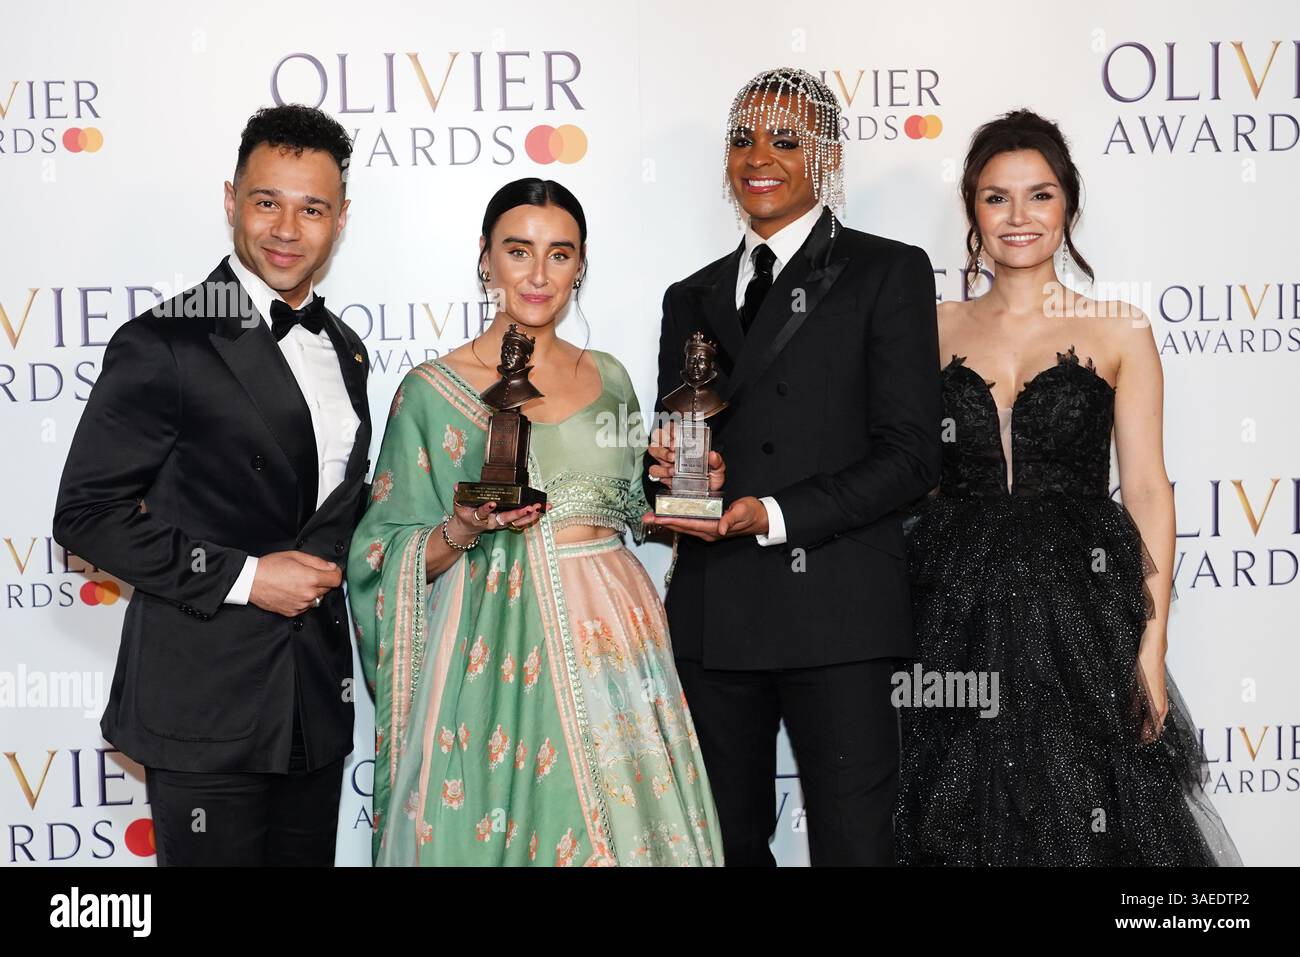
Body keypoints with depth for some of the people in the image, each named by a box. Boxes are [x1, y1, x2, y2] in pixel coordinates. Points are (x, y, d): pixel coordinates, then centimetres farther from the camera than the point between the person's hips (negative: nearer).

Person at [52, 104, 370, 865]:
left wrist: (327, 563, 2)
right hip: (205, 699, -6)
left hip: (320, 689, 6)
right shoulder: (165, 344, -11)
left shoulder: (344, 350, 11)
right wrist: (242, 576, -17)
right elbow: (86, 513, -13)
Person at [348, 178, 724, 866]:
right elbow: (391, 561, -1)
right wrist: (465, 530, -18)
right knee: (498, 828, 3)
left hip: (612, 637, 4)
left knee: (618, 826, 7)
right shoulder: (432, 390, -2)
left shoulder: (609, 377, 9)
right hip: (501, 649, -3)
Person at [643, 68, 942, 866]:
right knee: (730, 843, 13)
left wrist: (773, 516, -16)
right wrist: (669, 471, -4)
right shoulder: (693, 298, 17)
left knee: (853, 844, -1)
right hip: (712, 617, 5)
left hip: (837, 614, -5)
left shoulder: (888, 272, 2)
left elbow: (911, 455, -7)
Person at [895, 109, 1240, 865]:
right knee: (960, 823, 9)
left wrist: (1153, 644, -8)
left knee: (1082, 824, 4)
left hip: (1081, 610, -2)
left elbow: (1147, 490, -1)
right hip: (956, 613, 2)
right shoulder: (937, 330, 8)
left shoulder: (1118, 330, 1)